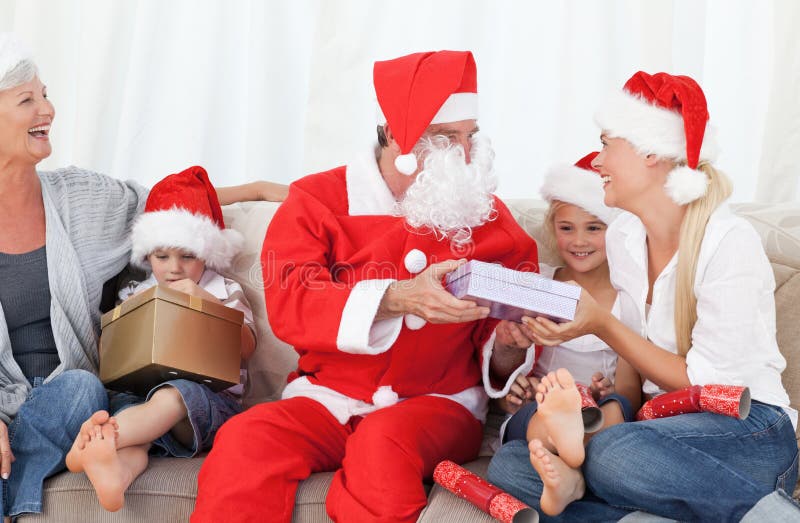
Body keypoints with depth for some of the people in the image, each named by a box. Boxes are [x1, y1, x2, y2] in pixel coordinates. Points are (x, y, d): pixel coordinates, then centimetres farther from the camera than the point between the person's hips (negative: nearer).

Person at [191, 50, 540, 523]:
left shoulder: (491, 218, 5)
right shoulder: (317, 200, 3)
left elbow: (501, 364, 8)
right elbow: (288, 303, -14)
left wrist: (508, 347, -18)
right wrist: (395, 299, -28)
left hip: (441, 403, 0)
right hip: (328, 398, 0)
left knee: (384, 441, -35)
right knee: (245, 439, -29)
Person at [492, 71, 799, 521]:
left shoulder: (730, 242, -16)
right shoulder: (622, 238, 5)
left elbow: (708, 382, -16)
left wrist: (602, 325, -19)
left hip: (749, 429, -4)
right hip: (666, 422, 5)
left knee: (614, 454, -36)